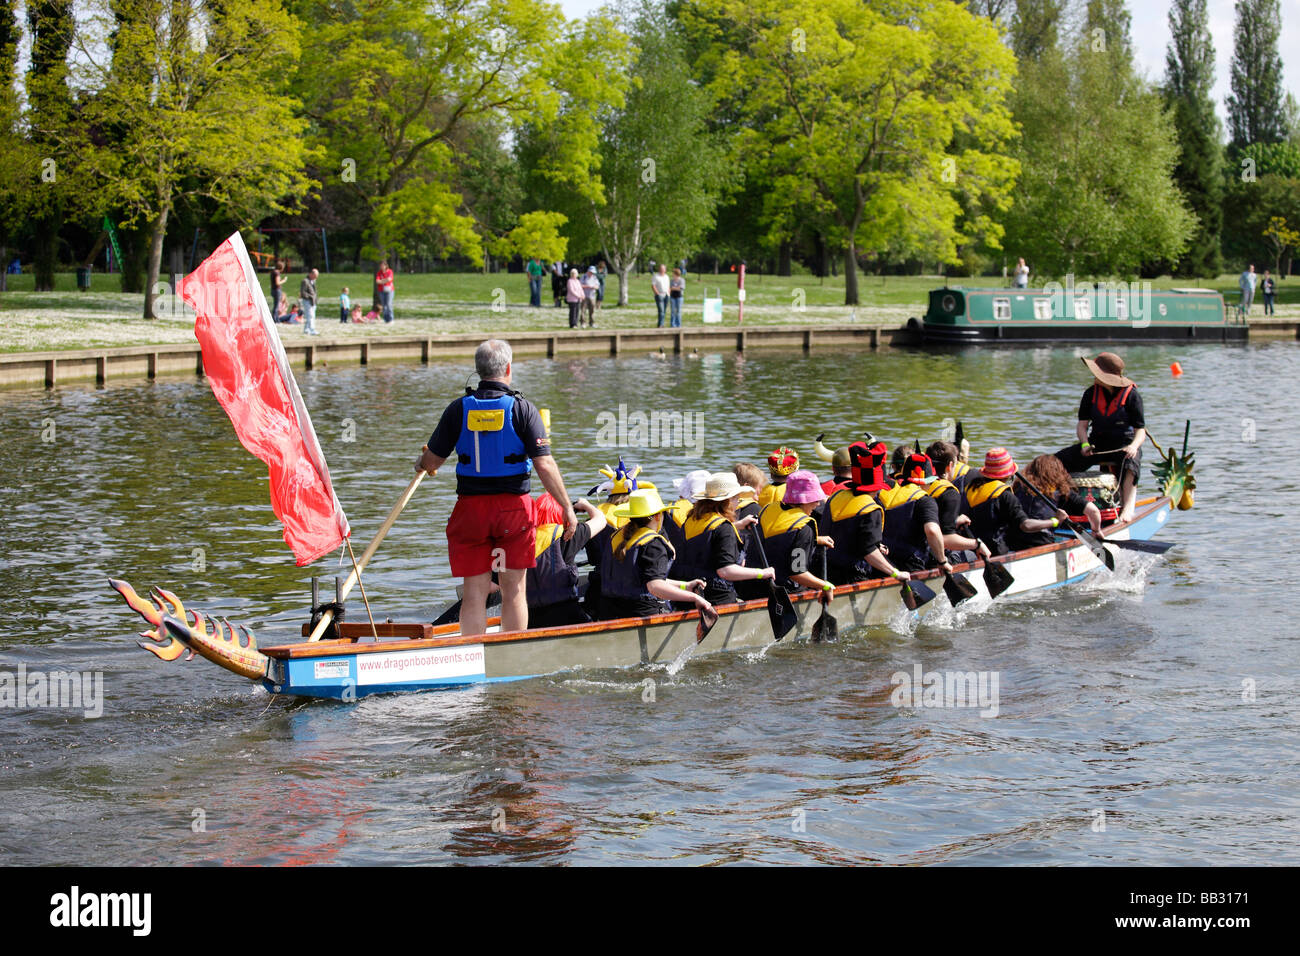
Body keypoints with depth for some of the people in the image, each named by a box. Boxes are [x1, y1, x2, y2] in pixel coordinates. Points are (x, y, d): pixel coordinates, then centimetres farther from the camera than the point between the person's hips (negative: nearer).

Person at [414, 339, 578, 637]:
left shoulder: (459, 409, -1)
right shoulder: (522, 408, -6)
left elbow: (432, 461, 4)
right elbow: (545, 466, -12)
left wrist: (421, 463, 28)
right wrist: (567, 508, -4)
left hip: (470, 508, 1)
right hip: (514, 507, -1)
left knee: (474, 592, 4)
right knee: (514, 590, 9)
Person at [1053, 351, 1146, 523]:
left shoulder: (1131, 395, -9)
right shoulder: (1091, 394, 1)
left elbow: (1141, 430, -10)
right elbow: (1082, 425, -1)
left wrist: (1134, 445, -33)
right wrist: (1085, 444, -22)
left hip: (1125, 444, -4)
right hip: (1097, 443, 4)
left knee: (1131, 464, -40)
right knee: (1059, 460, -14)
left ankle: (1128, 508, -47)